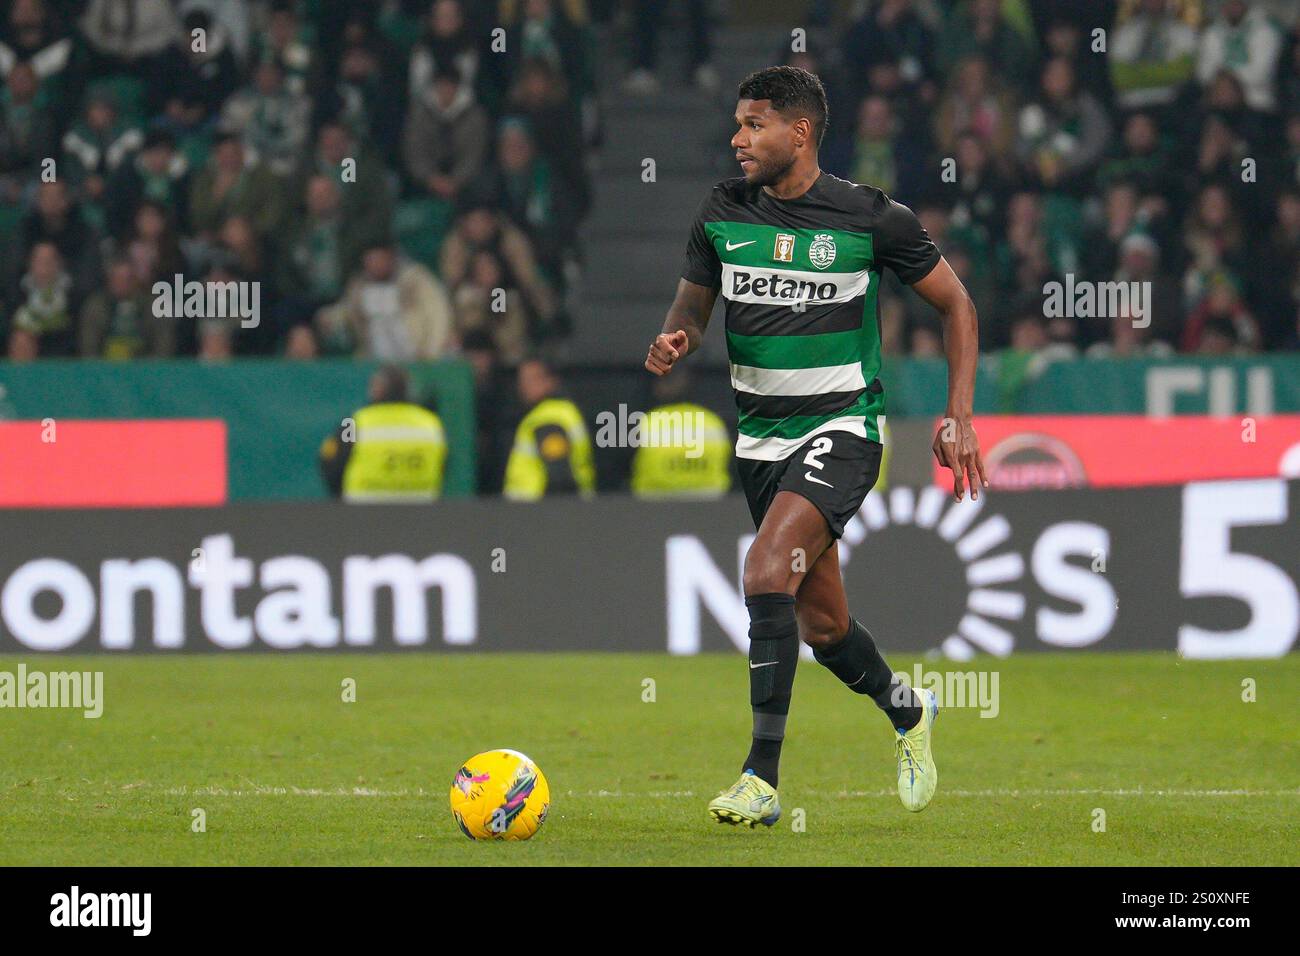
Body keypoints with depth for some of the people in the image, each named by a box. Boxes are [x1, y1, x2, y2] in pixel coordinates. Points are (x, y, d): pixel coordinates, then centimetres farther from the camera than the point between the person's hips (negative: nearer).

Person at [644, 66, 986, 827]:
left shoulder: (872, 220, -10)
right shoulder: (724, 213, 0)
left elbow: (954, 302, 2)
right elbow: (694, 300, 13)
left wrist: (959, 415, -5)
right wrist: (674, 341, -12)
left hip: (841, 428, -5)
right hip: (763, 436, 5)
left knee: (767, 571, -26)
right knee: (820, 624, 13)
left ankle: (762, 779, -25)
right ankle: (908, 713, 44)